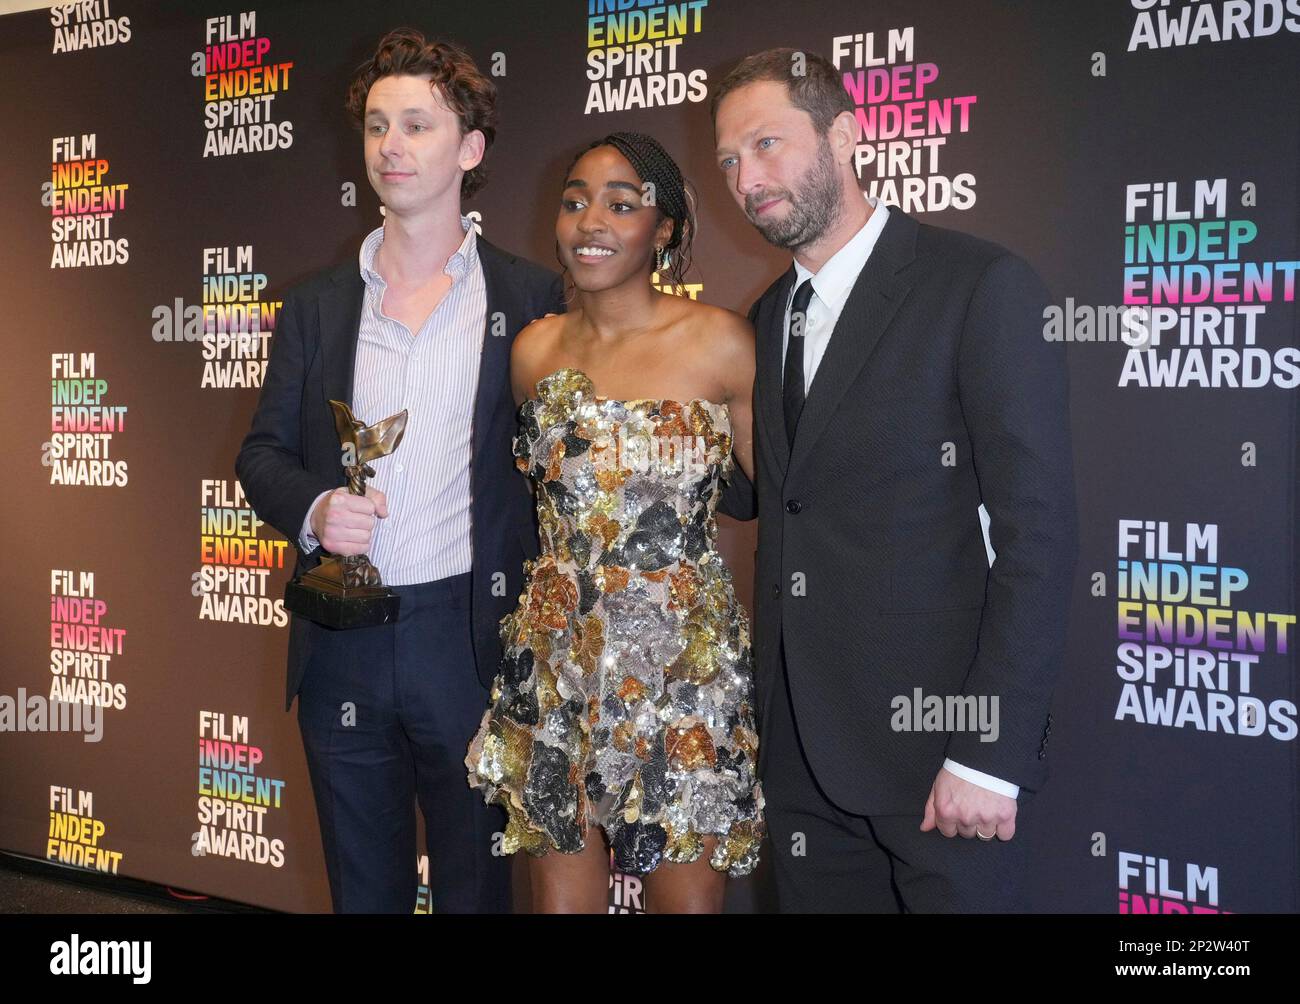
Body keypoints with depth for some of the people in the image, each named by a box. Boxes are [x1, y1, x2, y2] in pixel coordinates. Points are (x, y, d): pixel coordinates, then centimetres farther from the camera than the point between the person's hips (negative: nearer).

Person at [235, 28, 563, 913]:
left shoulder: (532, 299, 0)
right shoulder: (316, 306, 8)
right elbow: (263, 453, 10)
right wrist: (312, 507, -12)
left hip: (472, 636, -3)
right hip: (343, 644, 3)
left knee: (477, 887, 10)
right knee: (363, 888, 16)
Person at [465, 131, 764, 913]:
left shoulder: (720, 341, -7)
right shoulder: (535, 350, 5)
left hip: (686, 665, -3)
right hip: (558, 665, 4)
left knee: (689, 897, 6)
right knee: (561, 896, 11)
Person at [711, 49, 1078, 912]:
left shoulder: (981, 286, -10)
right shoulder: (771, 316, 13)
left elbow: (1038, 532, -14)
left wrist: (992, 753, -18)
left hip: (936, 738, -6)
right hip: (804, 746, 6)